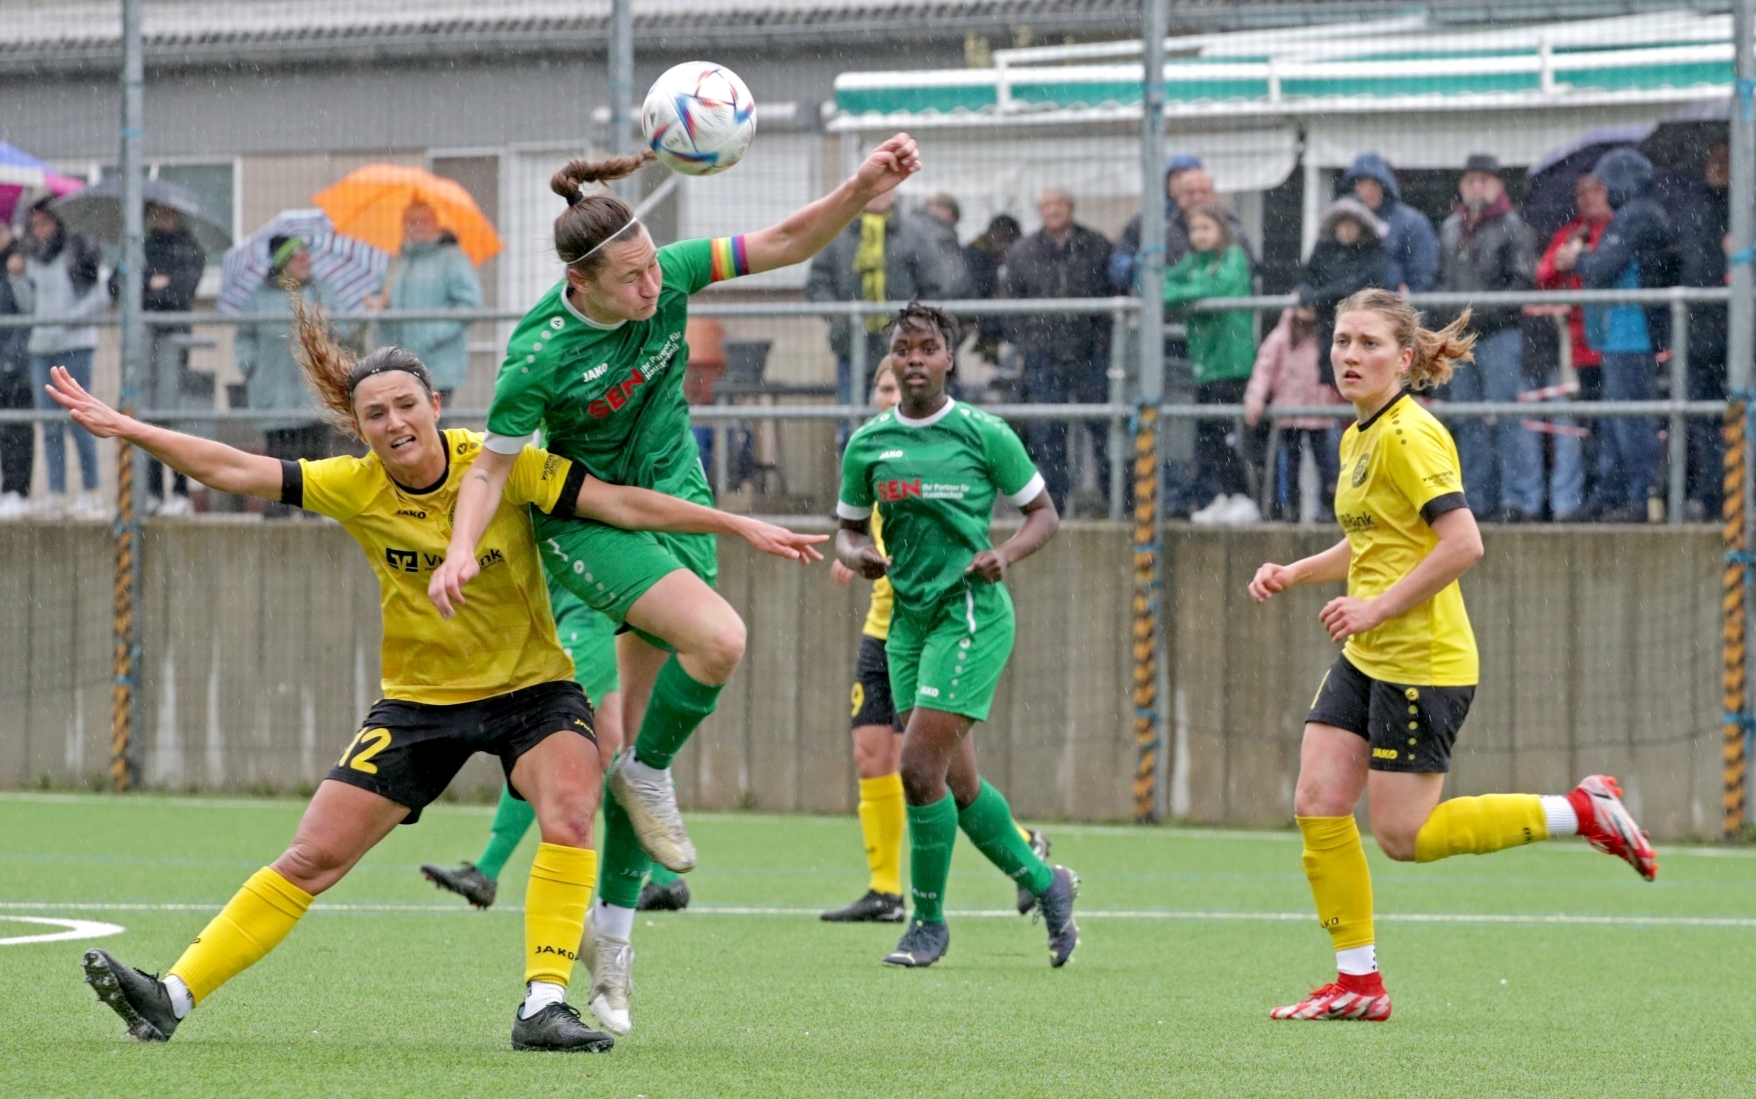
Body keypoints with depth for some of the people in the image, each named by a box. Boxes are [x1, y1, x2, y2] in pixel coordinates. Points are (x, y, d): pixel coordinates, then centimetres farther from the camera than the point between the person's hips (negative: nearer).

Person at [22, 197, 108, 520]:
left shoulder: (79, 251, -5)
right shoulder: (31, 255, 12)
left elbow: (101, 294, -7)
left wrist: (70, 318, -13)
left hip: (75, 345, -6)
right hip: (40, 346, 6)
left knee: (78, 420, -8)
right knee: (50, 426, 3)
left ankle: (90, 494, -3)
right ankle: (56, 494, 5)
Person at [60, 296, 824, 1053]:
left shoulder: (502, 465, -16)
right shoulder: (356, 488, -9)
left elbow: (622, 504, -19)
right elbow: (235, 471, -9)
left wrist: (740, 526, -24)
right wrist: (126, 429, -17)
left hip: (532, 687, -2)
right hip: (419, 700, 2)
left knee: (569, 817, -31)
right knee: (311, 859, -1)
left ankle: (544, 1006, -29)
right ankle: (172, 999, 2)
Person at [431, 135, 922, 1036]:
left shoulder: (670, 276, -14)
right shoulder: (540, 356, -26)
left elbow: (786, 243, -9)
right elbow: (493, 465, -18)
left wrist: (863, 190, -24)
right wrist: (461, 549, -34)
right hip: (585, 518, -5)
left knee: (643, 730, 7)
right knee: (719, 638, -30)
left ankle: (612, 930, 16)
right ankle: (649, 780, -1)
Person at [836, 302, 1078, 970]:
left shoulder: (984, 435, -4)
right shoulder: (868, 443, 7)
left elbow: (1043, 512, 3)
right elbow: (848, 527, 17)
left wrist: (1006, 555, -15)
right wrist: (855, 554, -5)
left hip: (971, 613, -6)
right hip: (907, 616, 6)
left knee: (921, 766, -14)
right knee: (955, 783, 9)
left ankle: (929, 921, 1)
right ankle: (1045, 884, 29)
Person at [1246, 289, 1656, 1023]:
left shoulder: (1409, 436, -16)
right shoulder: (1359, 437, 13)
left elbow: (1463, 544, -24)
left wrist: (1377, 607, -22)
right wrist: (1293, 574, 11)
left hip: (1423, 662, -9)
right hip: (1366, 659, 9)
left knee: (1402, 836, -5)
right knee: (1317, 804, 1)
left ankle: (1580, 812, 7)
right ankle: (1357, 982, 8)